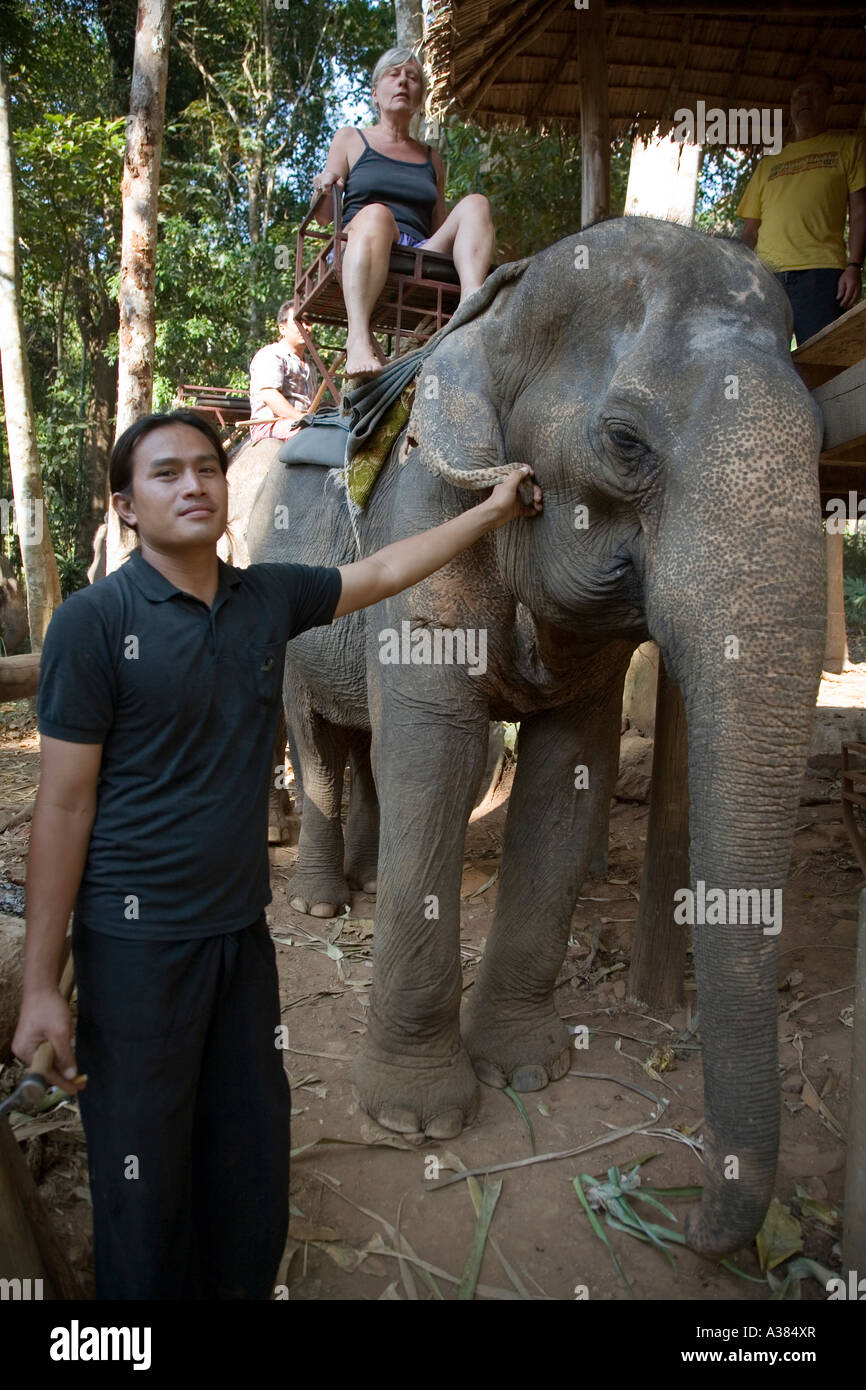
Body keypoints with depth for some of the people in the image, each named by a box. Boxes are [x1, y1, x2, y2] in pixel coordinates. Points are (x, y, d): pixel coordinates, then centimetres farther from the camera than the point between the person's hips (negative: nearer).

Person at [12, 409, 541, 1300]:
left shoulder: (267, 599, 4)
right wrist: (40, 986, -12)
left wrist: (491, 511, 26)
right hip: (136, 939, -5)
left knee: (252, 1166, 16)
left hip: (241, 928, 5)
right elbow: (63, 806, -12)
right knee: (144, 1187, 6)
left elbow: (386, 570, 19)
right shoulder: (94, 622, -11)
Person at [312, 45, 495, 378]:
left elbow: (439, 229, 27)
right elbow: (325, 218, 10)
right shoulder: (350, 139, 20)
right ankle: (358, 340, -52)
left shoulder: (431, 159, 28)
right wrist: (324, 190, -12)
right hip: (357, 252, -3)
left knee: (475, 203, -17)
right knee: (376, 213, -35)